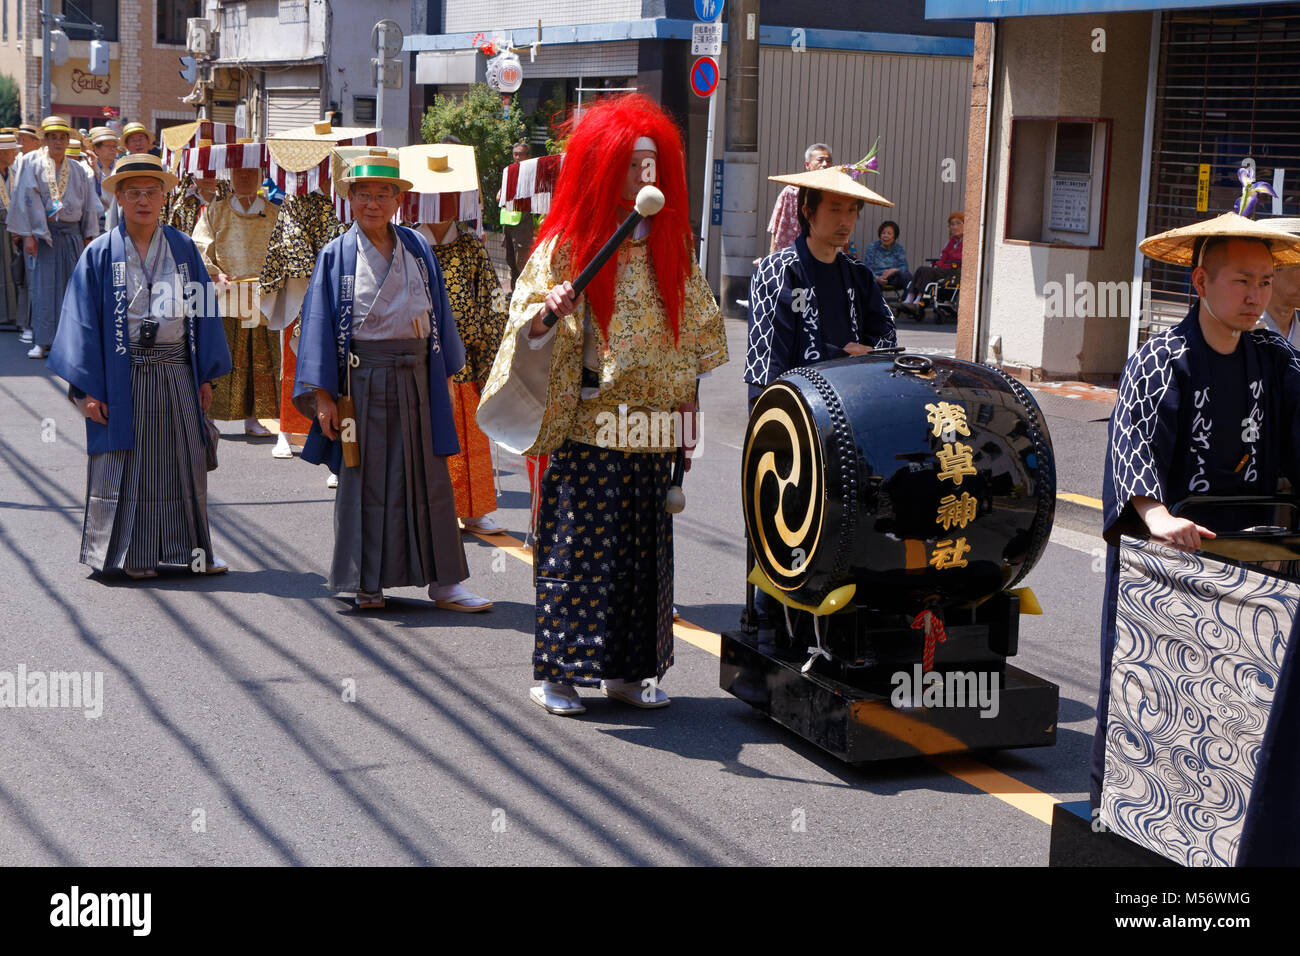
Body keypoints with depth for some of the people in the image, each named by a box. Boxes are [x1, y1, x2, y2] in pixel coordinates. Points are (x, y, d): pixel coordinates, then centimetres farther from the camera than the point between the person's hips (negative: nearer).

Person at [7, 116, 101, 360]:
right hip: (44, 233, -3)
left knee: (71, 283, 1)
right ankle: (42, 341, -4)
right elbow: (27, 200, -4)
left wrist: (89, 237, 7)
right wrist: (28, 235, -11)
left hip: (72, 233, 3)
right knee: (44, 284, -5)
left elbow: (89, 204, 12)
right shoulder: (35, 166, 2)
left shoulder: (78, 170, 10)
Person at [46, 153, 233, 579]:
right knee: (126, 463, 2)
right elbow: (84, 321, -3)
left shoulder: (184, 249, 6)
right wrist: (89, 388, -9)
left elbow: (203, 314, 8)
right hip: (122, 376, -2)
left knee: (183, 462, 7)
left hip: (176, 375, 2)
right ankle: (133, 555, 12)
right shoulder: (100, 254, -1)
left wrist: (206, 375, 4)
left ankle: (189, 548, 18)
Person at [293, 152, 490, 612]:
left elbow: (439, 315, 13)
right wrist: (323, 396, -8)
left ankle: (442, 581, 9)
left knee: (428, 477, 4)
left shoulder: (417, 248, 9)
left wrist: (444, 375, 9)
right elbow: (320, 327, -1)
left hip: (416, 379, 3)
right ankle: (369, 582, 12)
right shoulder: (337, 255, 1)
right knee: (366, 479, 2)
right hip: (364, 379, -2)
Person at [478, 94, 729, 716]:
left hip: (653, 434, 5)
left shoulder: (671, 248, 10)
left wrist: (685, 411, 12)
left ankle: (628, 670, 19)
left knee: (645, 550, 9)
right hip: (589, 430, -5)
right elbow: (528, 326, -7)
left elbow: (697, 335, 17)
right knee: (579, 550, -3)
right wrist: (543, 318, -30)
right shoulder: (566, 246, -5)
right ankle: (557, 673, 8)